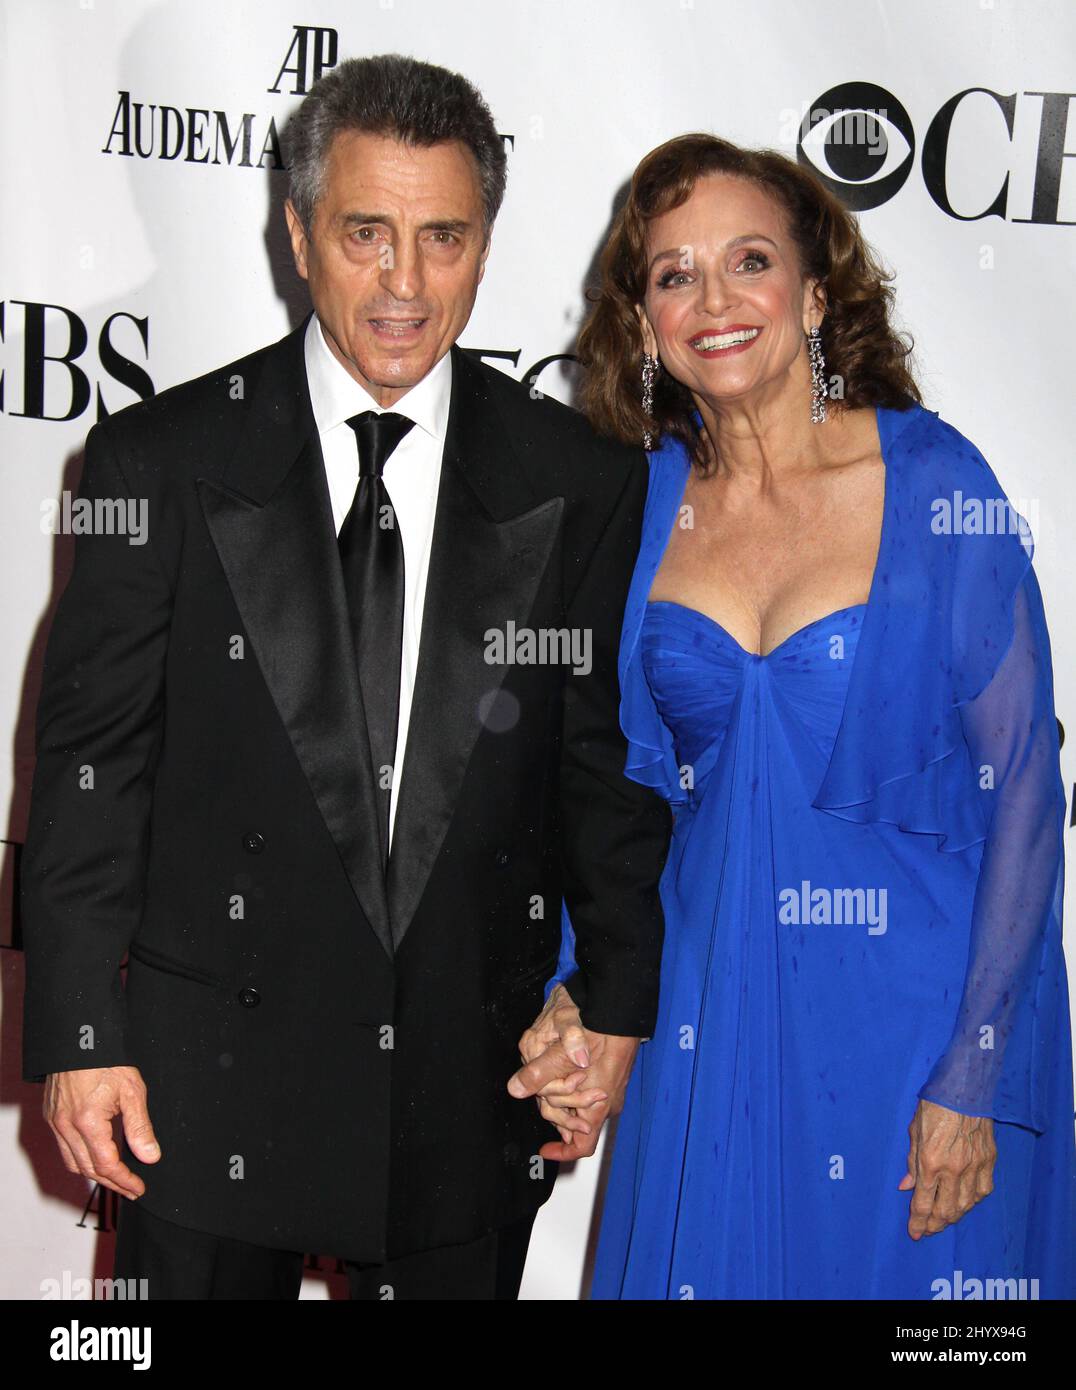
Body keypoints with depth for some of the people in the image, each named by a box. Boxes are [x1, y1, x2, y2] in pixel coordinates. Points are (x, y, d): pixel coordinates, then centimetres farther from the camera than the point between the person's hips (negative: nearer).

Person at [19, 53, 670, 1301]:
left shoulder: (581, 481, -1)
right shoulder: (161, 462, -4)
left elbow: (610, 760, 5)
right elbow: (90, 759, -3)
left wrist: (619, 1007, 4)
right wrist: (78, 1038, -6)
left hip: (471, 1096, 1)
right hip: (208, 1078, -1)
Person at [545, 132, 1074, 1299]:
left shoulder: (934, 484, -12)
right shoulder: (641, 502, -1)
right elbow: (628, 775, 7)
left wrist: (976, 1078, -13)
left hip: (905, 1003, -3)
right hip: (708, 1000, 3)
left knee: (897, 1264, 12)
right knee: (704, 1262, 15)